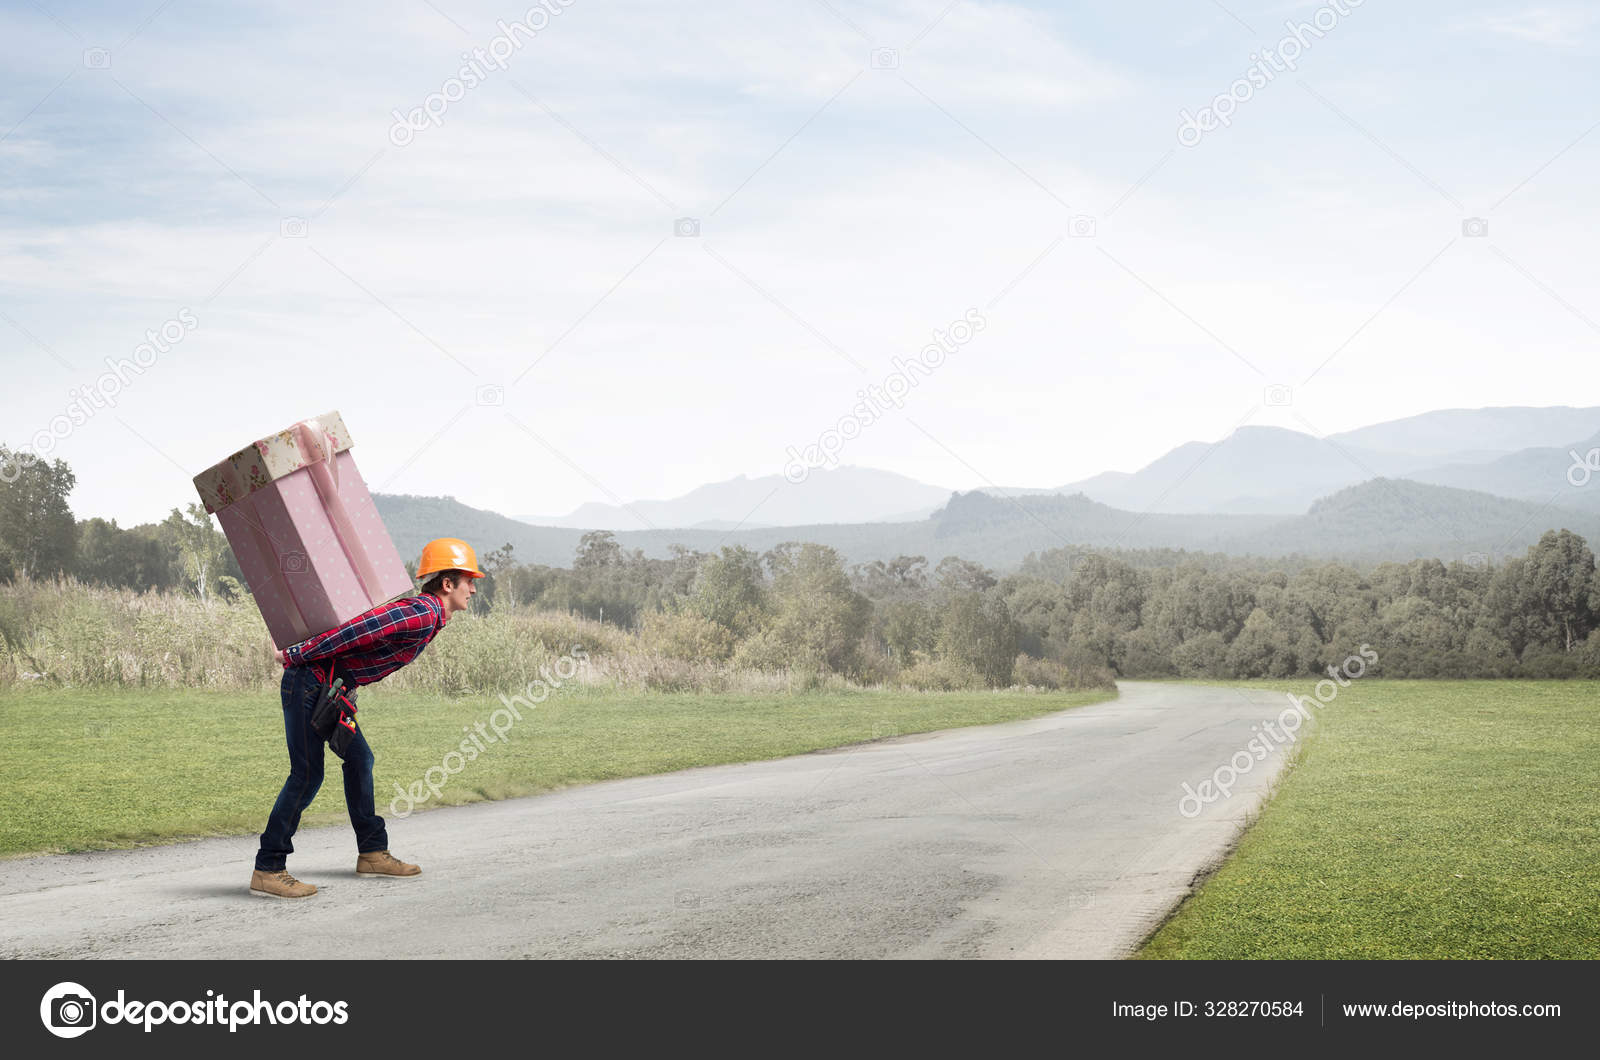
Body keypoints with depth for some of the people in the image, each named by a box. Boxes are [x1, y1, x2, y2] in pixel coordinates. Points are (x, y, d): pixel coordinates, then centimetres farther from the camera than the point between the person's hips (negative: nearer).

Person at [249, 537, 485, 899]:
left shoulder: (425, 613, 14)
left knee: (358, 760, 15)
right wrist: (297, 655, -20)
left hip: (332, 688, 10)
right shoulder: (422, 614, -19)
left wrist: (299, 654, 24)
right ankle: (267, 869, -8)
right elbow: (355, 631, -26)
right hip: (310, 681, -10)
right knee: (307, 774, -10)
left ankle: (372, 852, 24)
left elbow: (366, 628, 22)